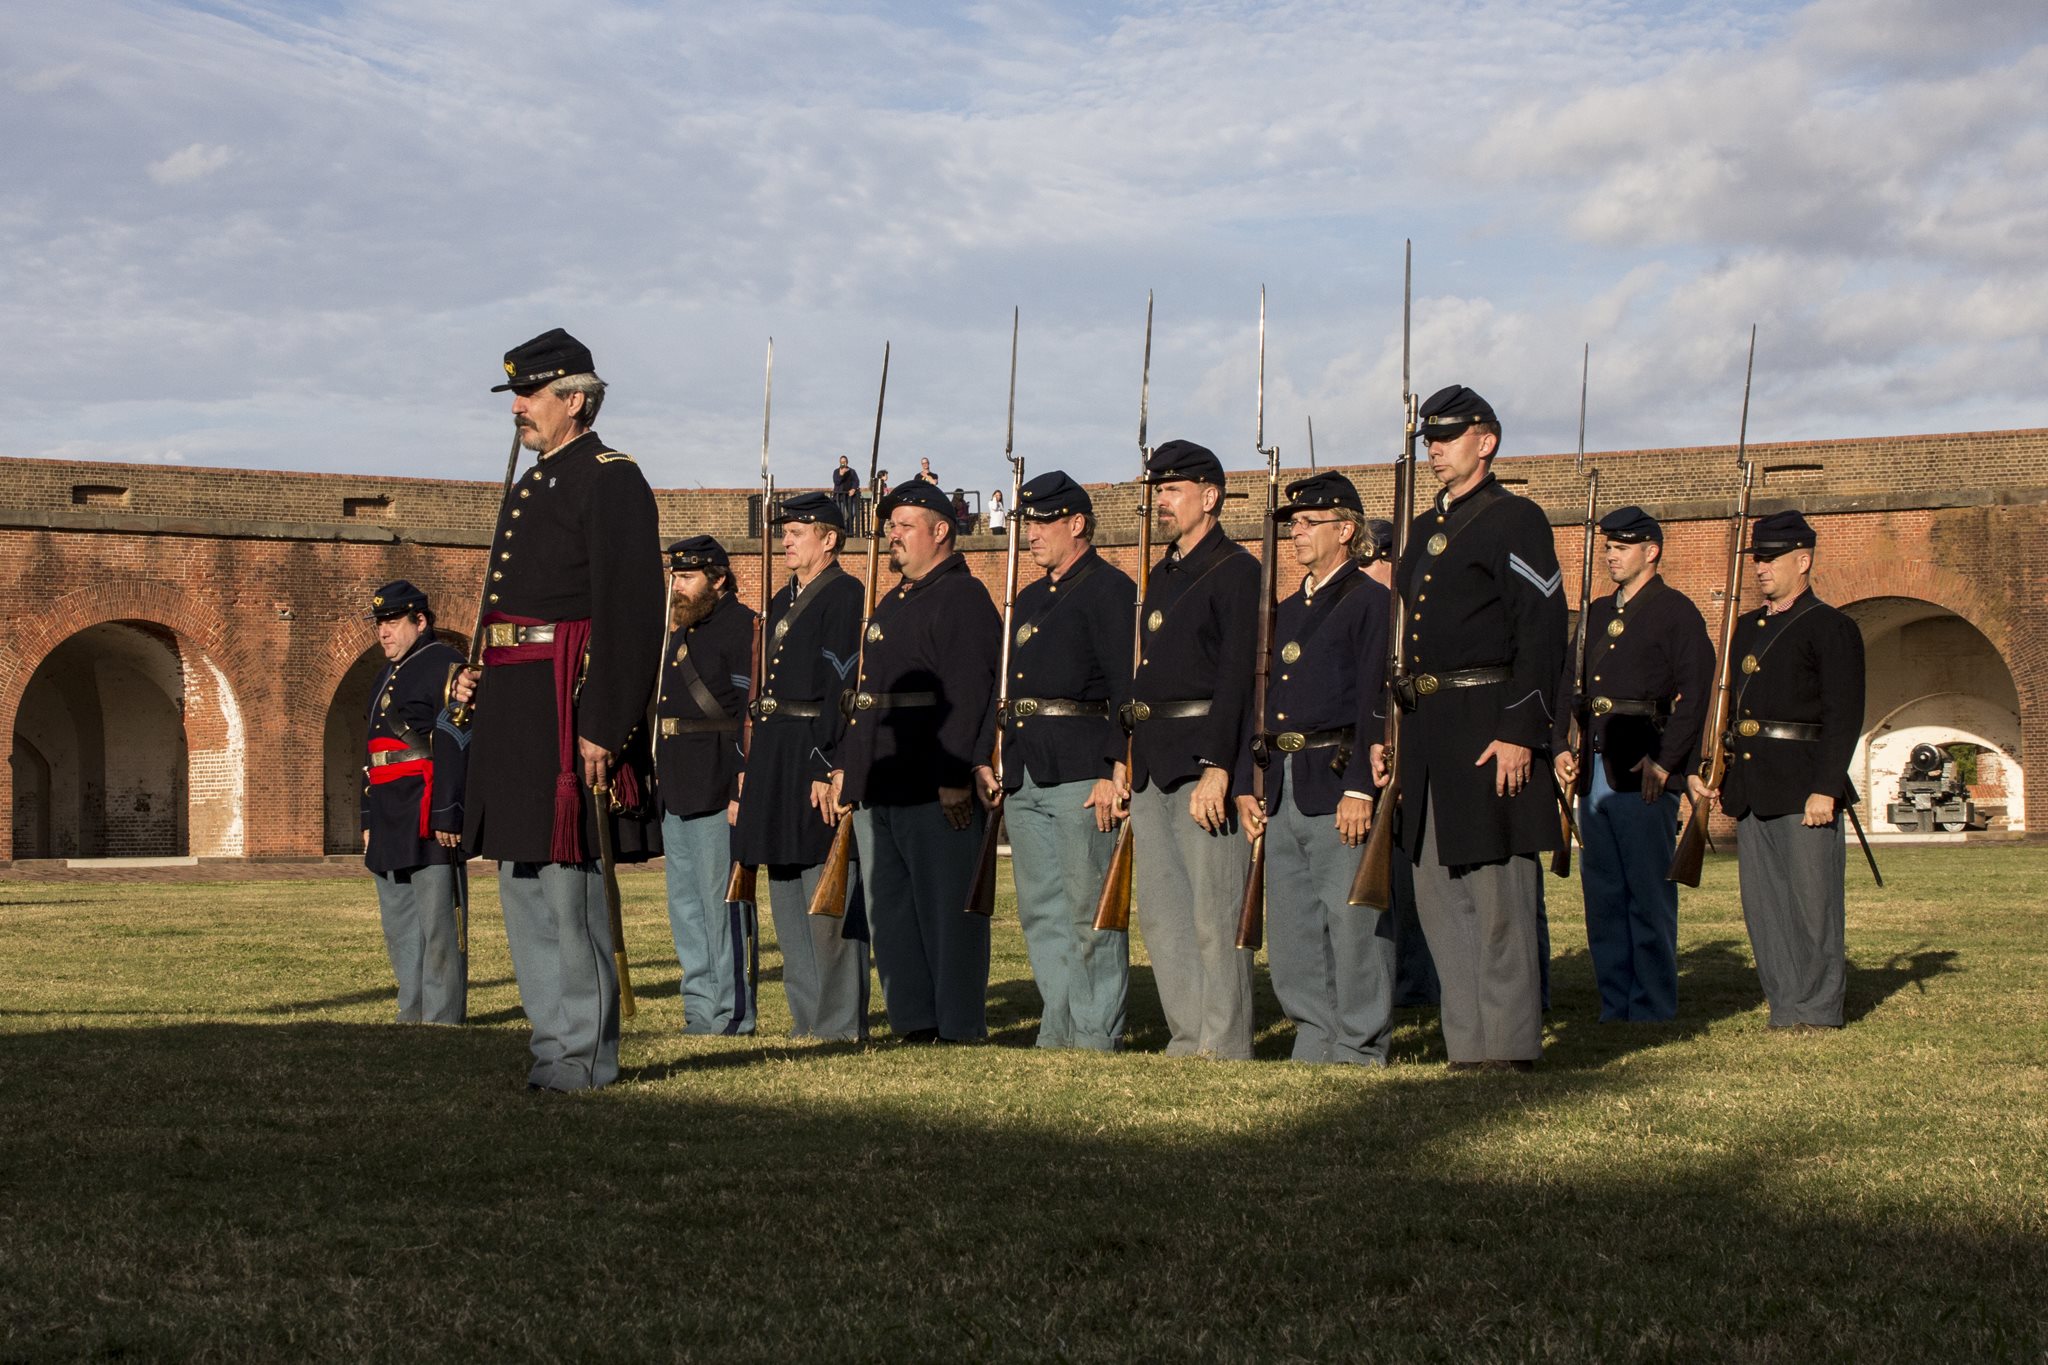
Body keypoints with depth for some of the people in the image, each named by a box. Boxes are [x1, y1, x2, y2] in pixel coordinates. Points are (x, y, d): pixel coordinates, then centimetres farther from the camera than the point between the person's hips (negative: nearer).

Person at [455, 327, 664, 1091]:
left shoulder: (611, 480, -9)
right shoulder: (534, 484, 21)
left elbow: (630, 612, -17)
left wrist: (603, 727, -22)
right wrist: (481, 679, 11)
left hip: (568, 705, -10)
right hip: (514, 705, 10)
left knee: (567, 881, -7)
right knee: (523, 880, 13)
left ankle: (586, 1055, 0)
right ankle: (555, 1040, 21)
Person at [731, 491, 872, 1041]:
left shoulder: (844, 595, -9)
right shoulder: (782, 600, 19)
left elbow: (843, 690, -16)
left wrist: (827, 768, -22)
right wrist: (752, 764, 17)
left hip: (816, 755, -9)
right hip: (775, 759, 10)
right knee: (787, 892, 11)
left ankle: (840, 1022, -1)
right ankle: (806, 1016, 19)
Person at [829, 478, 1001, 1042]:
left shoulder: (964, 598, -8)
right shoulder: (890, 604, 22)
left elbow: (969, 694, -17)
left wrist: (957, 775, -24)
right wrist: (846, 766, 19)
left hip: (935, 786, -10)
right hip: (877, 785, 10)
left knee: (946, 907, -4)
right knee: (888, 907, 11)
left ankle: (958, 1026, 1)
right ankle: (912, 1020, 18)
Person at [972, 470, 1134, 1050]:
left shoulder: (1111, 590, -5)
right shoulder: (1029, 599, 21)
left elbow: (1128, 690, -13)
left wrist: (1116, 771, -19)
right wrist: (990, 762, 15)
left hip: (1083, 775, -9)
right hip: (1025, 778, 9)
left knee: (1090, 912, -4)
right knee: (1040, 913, 10)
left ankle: (1096, 1037, 1)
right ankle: (1058, 1030, 17)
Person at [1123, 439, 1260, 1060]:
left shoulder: (1237, 572, -7)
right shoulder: (1161, 577, 20)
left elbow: (1236, 676, -15)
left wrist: (1217, 767, -22)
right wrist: (1131, 762, 17)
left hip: (1205, 758, -9)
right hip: (1152, 764, 9)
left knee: (1215, 914, -5)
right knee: (1160, 912, 10)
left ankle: (1225, 1048, 0)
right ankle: (1187, 1040, 17)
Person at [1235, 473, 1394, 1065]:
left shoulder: (1371, 601, -4)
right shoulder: (1287, 611, 20)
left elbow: (1376, 701, -12)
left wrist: (1360, 788, -19)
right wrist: (1246, 785, 12)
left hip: (1339, 786, -8)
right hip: (1283, 788, 8)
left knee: (1351, 925, -4)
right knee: (1290, 932, 9)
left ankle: (1359, 1052, 3)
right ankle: (1314, 1043, 17)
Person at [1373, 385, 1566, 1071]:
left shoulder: (1515, 520, -5)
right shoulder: (1426, 528, 20)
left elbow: (1542, 631, -13)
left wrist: (1519, 731, -19)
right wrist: (1385, 731, 16)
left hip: (1489, 727, -9)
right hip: (1428, 731, 9)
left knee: (1498, 897, -5)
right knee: (1437, 893, 9)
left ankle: (1510, 1047, 1)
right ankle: (1467, 1042, 15)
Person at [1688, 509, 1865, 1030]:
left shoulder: (1832, 629, -4)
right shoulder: (1747, 628, 18)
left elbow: (1844, 717, -10)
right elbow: (1726, 704, 21)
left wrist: (1824, 789, -17)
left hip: (1803, 786, -7)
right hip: (1749, 786, 7)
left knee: (1811, 901, -3)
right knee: (1762, 904, 8)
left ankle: (1818, 1011, 5)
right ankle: (1785, 1006, 15)